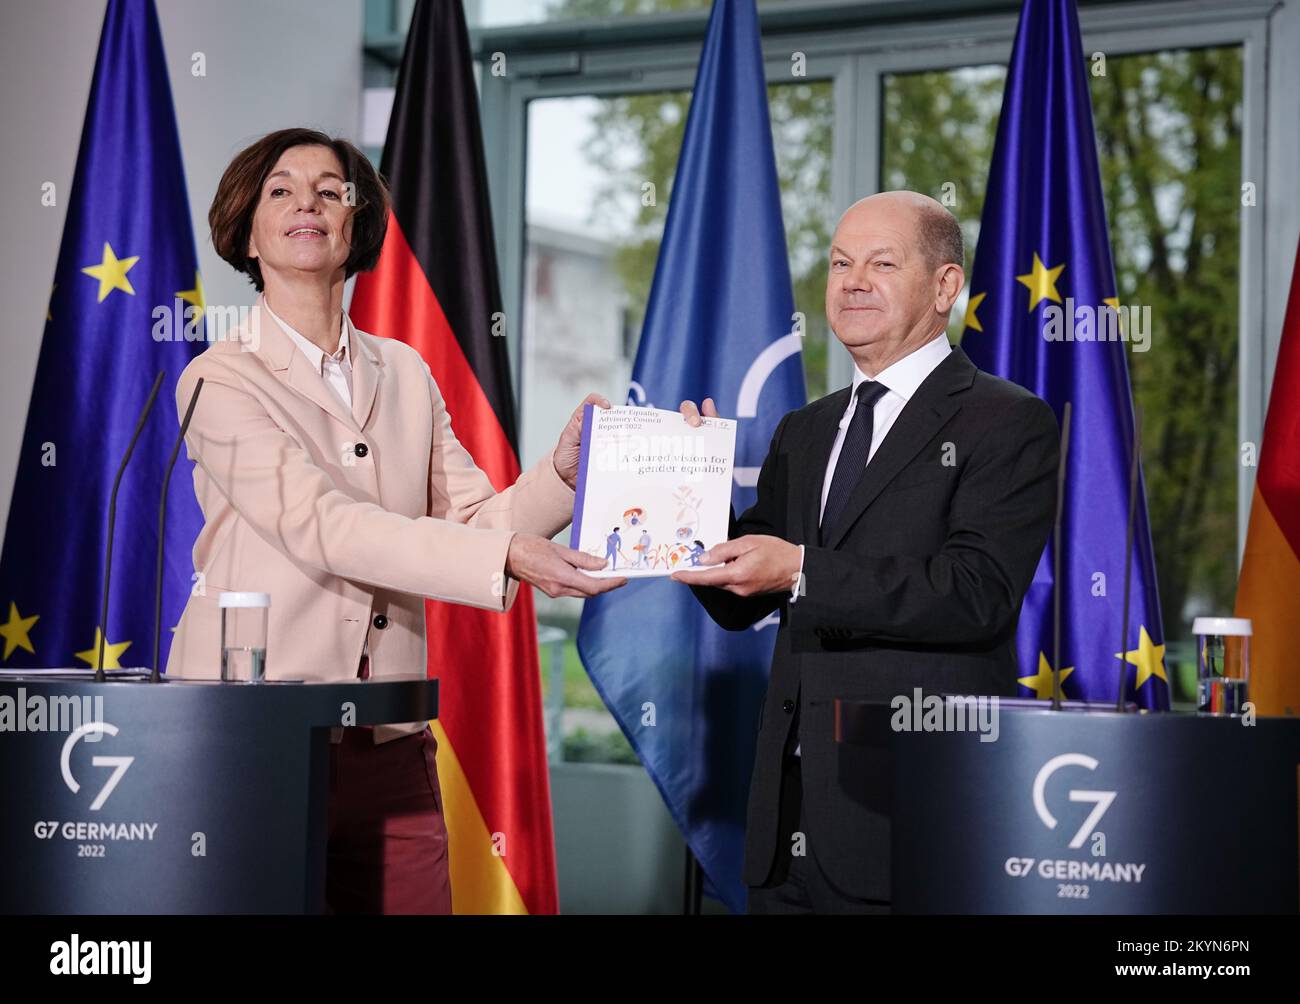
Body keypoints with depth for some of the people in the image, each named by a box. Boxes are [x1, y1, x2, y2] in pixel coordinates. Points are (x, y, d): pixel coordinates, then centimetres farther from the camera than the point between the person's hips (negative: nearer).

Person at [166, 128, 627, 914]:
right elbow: (322, 524, -17)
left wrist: (563, 472, -13)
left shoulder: (405, 374, 13)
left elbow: (471, 517, 7)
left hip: (389, 739, 4)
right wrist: (507, 556, -26)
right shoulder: (221, 381, -3)